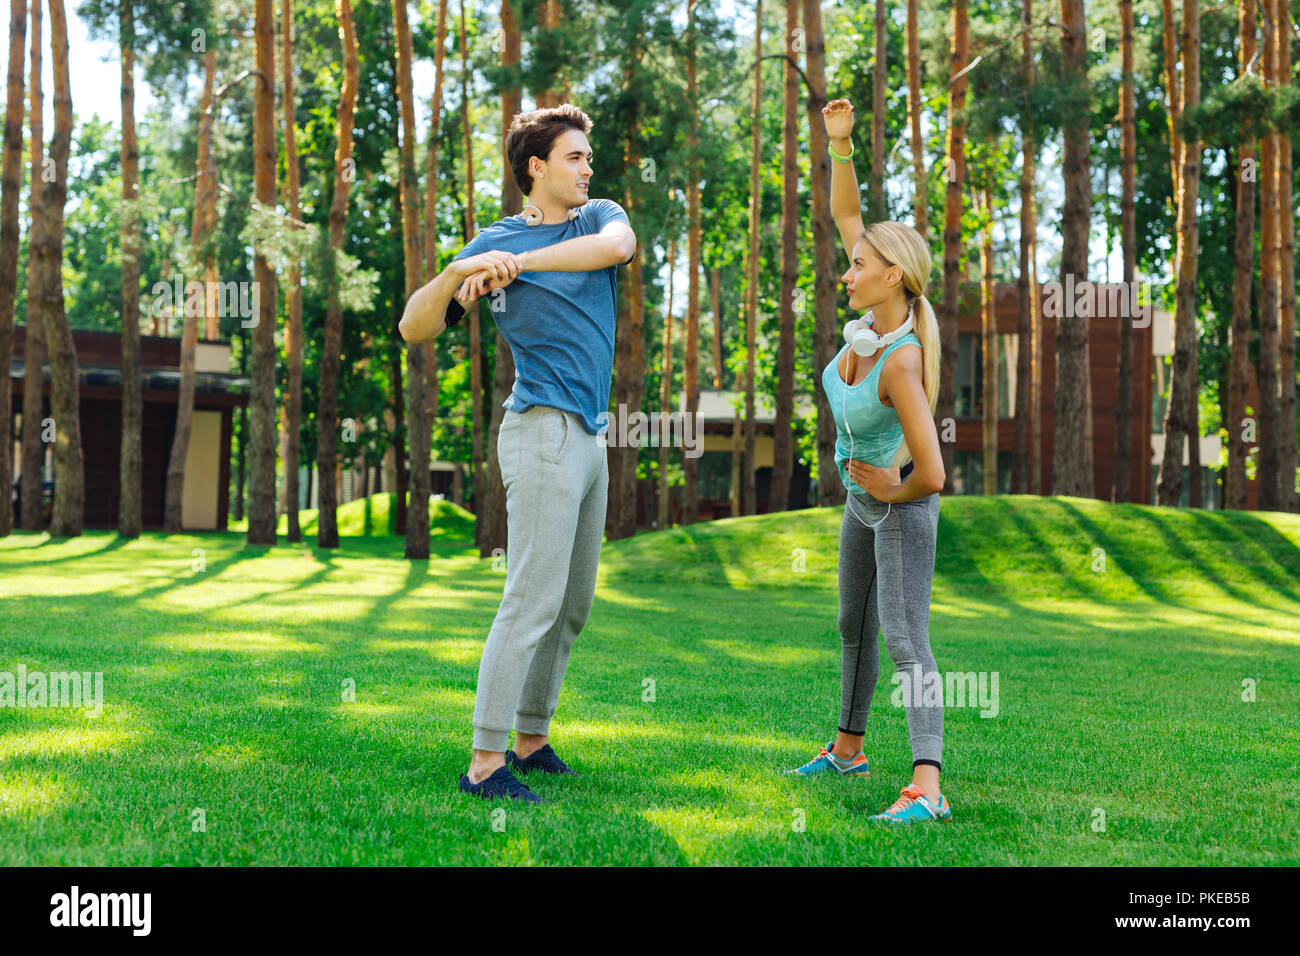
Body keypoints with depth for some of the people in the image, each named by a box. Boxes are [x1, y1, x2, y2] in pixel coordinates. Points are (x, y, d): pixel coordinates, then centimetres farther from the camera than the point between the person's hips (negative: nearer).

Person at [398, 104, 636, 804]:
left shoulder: (599, 217, 11)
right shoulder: (494, 241, 0)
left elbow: (619, 245, -16)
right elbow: (414, 329, -1)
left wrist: (519, 263, -21)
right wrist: (456, 272, -19)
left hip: (590, 437, 7)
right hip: (543, 431, -7)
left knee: (573, 603, 12)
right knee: (533, 601, -12)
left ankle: (532, 740, 22)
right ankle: (485, 763, -11)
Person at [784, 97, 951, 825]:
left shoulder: (902, 363, -35)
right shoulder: (878, 310, -12)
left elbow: (932, 474, -38)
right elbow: (846, 213, -4)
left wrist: (897, 491, -16)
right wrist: (841, 144, -18)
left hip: (904, 503, -9)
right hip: (866, 498, 9)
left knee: (906, 640, -19)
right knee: (856, 624, 21)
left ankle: (926, 789, -24)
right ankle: (848, 749, 38)